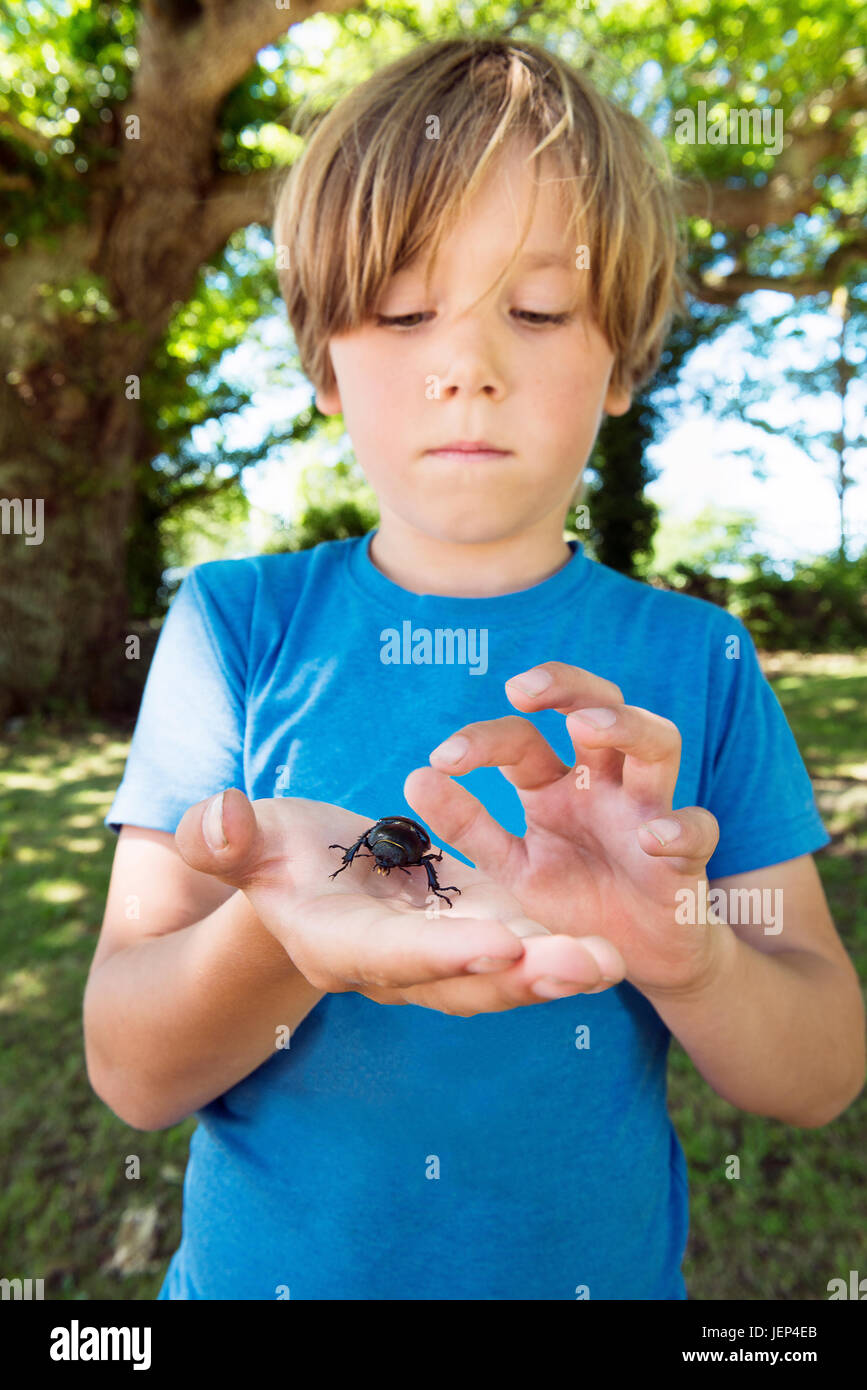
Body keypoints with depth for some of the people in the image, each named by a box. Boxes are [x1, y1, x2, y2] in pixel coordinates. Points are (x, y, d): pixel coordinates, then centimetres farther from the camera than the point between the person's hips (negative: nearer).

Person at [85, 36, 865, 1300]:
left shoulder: (695, 661, -11)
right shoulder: (234, 625, -14)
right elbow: (130, 1074, -14)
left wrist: (682, 956, -30)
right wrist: (274, 942, -35)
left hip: (601, 1267, 1)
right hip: (264, 1265, 0)